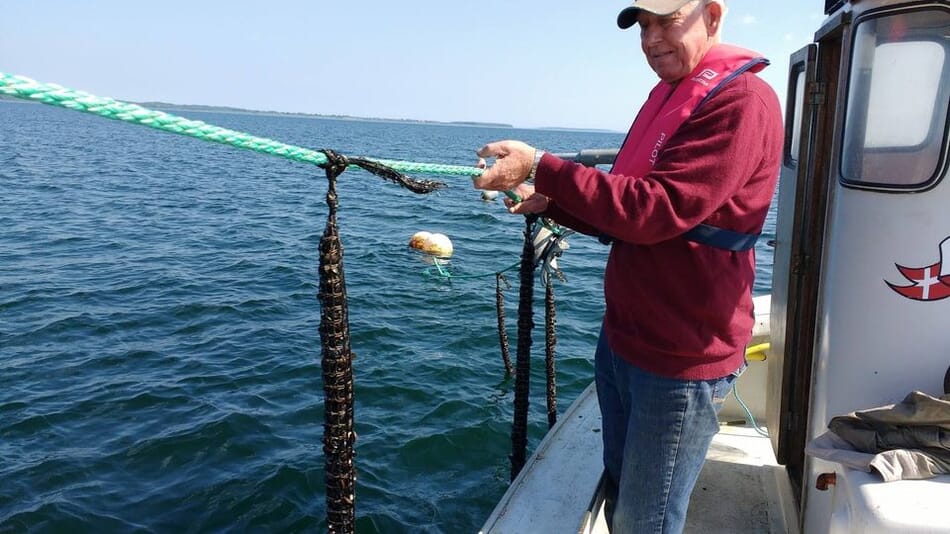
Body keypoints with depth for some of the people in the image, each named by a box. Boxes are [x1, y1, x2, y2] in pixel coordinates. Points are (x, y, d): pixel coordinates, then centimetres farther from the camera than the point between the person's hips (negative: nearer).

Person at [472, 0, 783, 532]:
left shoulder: (743, 101, -16)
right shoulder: (666, 96, 13)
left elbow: (653, 211, -26)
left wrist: (540, 167, -25)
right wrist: (548, 201, 2)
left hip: (680, 360, -8)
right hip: (621, 341, 9)